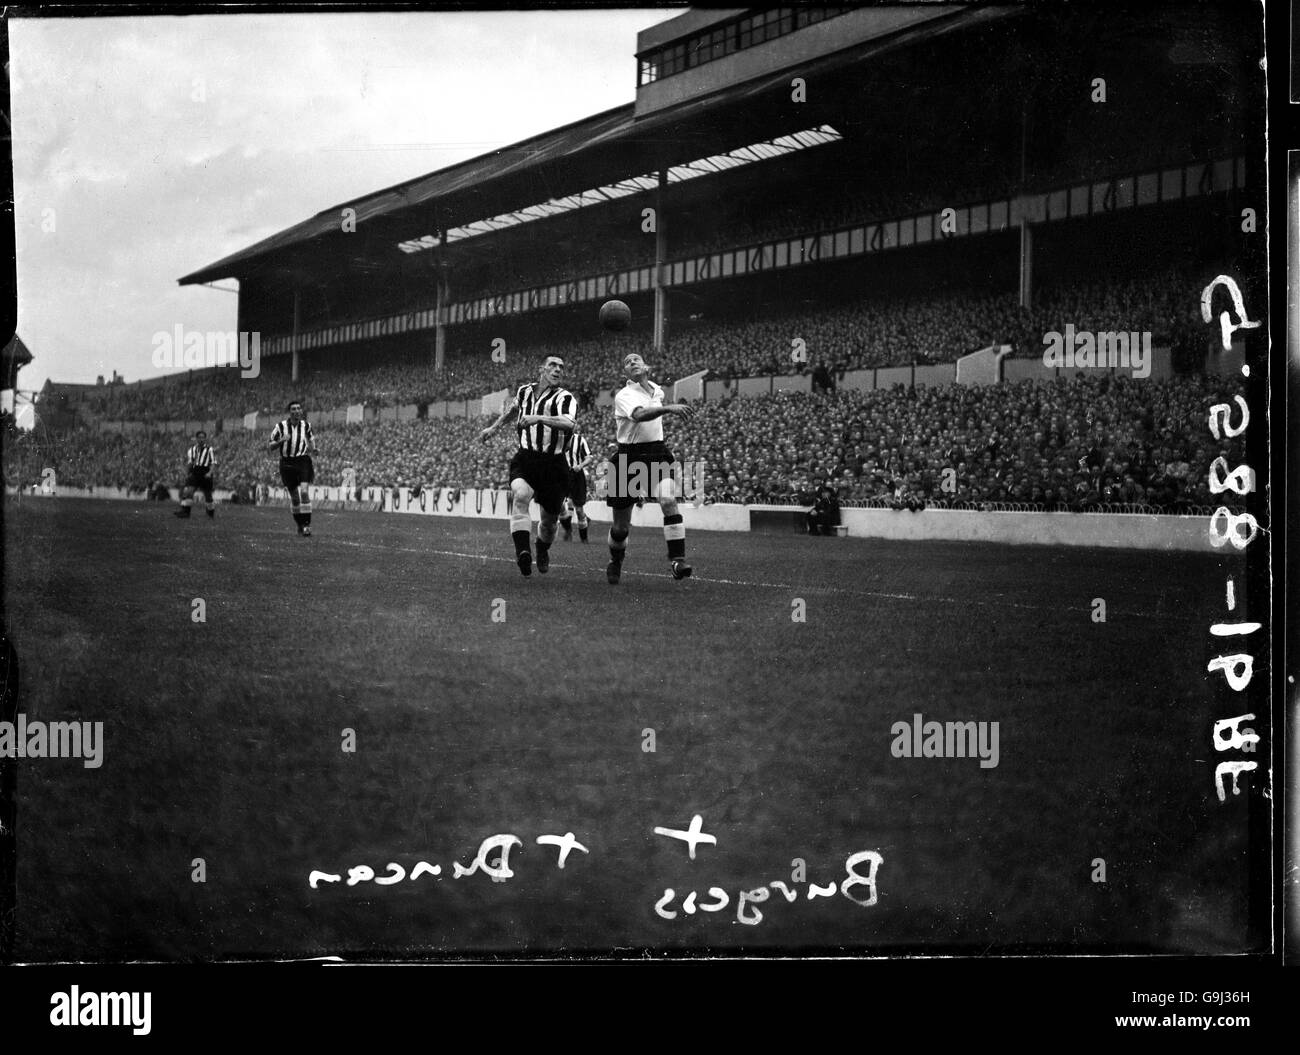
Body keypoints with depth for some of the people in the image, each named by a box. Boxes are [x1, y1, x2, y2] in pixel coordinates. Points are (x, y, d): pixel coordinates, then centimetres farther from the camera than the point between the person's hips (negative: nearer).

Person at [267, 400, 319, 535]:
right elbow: (269, 446, 1)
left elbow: (311, 440, 21)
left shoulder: (306, 425, 3)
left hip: (303, 462, 0)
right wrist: (281, 441, -18)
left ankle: (307, 524, -18)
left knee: (304, 491, -19)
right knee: (294, 496, 3)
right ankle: (299, 525, 20)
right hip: (287, 463, 0)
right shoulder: (281, 426, -2)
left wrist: (315, 449, -1)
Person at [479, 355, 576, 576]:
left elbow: (569, 424, -27)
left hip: (553, 464, -2)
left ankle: (543, 550, 42)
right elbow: (513, 408, 34)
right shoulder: (524, 391, 9)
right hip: (525, 458, 2)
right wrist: (494, 428, 36)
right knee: (520, 494, -30)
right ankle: (523, 552, -39)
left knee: (550, 518, 7)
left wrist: (539, 418, -37)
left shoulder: (564, 398, -6)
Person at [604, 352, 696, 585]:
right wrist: (669, 408, -47)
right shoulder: (624, 396, -11)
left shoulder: (657, 390, 9)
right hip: (629, 459, -3)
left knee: (668, 500, -25)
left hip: (657, 455, 3)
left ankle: (677, 560, -26)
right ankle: (615, 562, 35)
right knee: (621, 525, 5)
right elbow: (640, 415, -35)